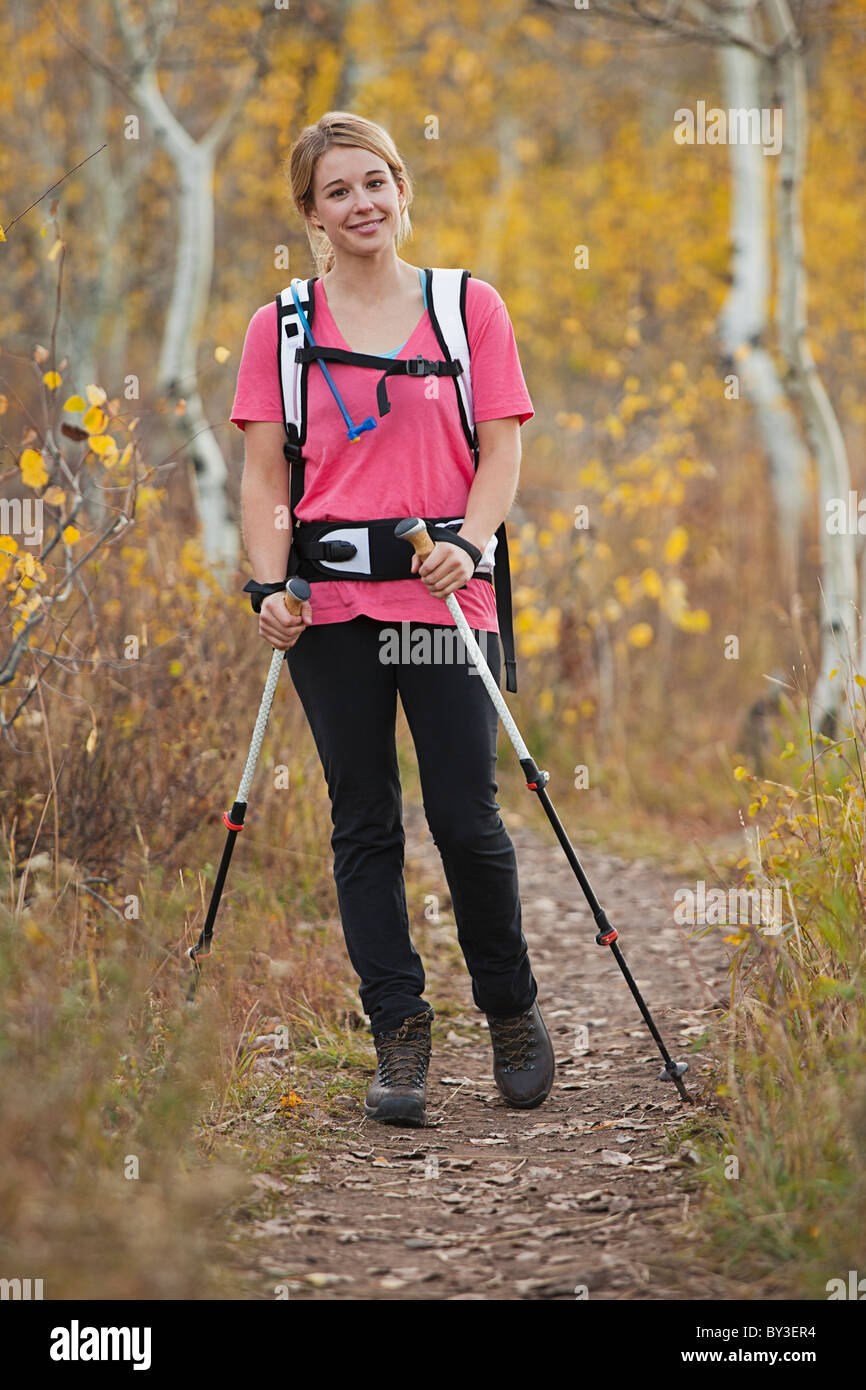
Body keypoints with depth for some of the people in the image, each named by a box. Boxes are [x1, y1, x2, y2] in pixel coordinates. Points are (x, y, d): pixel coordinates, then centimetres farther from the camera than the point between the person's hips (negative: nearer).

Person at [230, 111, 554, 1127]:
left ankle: (513, 1013, 16)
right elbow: (262, 477, 6)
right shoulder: (280, 326, 8)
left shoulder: (471, 307, 7)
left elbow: (500, 451, 3)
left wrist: (467, 543, -14)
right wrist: (272, 587, -8)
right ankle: (399, 1037, 9)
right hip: (331, 605, 1)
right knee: (365, 823, 3)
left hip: (443, 595, -1)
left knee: (465, 816, -5)